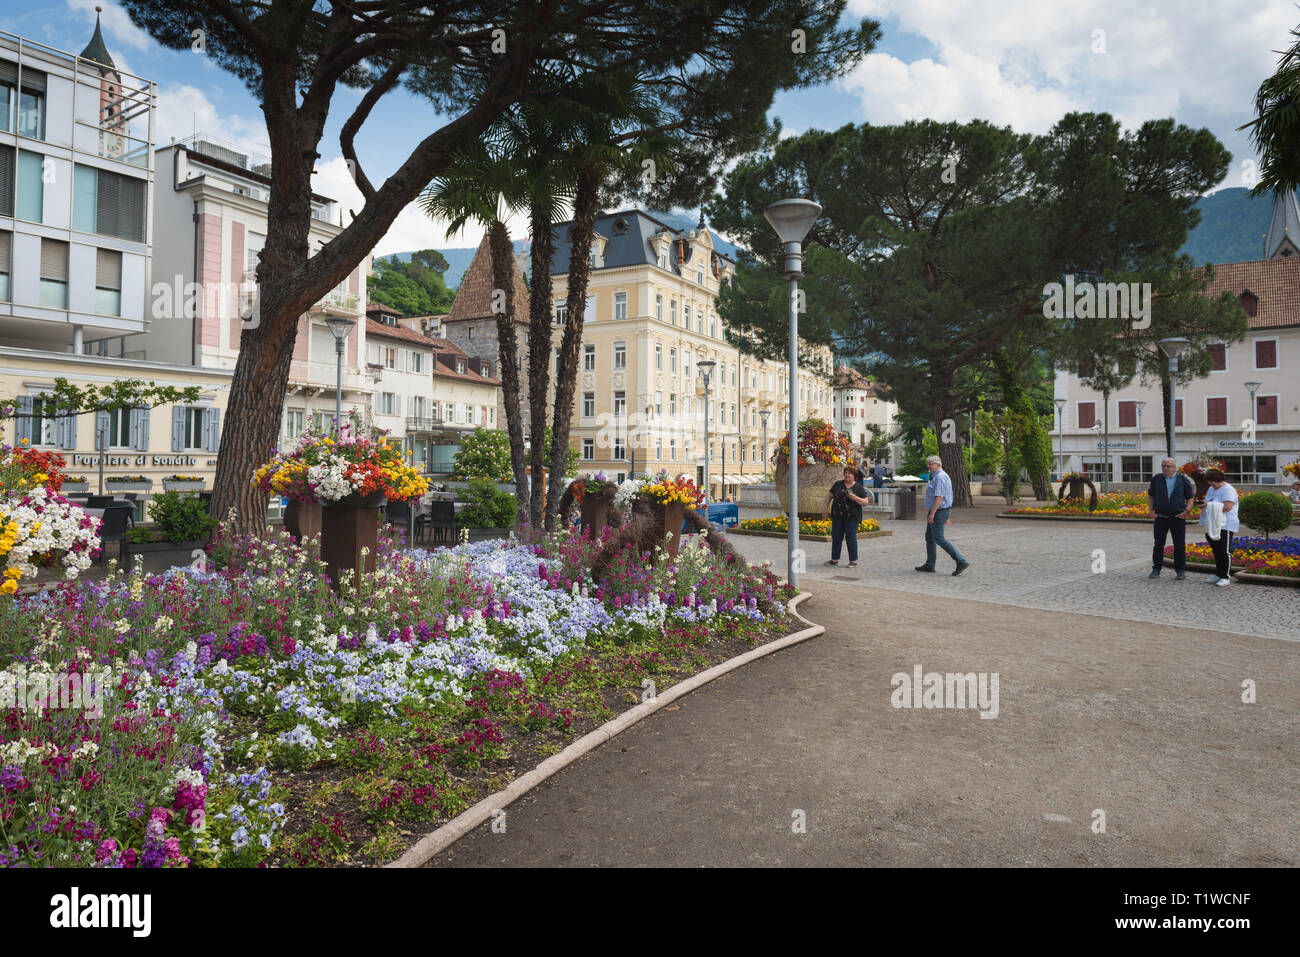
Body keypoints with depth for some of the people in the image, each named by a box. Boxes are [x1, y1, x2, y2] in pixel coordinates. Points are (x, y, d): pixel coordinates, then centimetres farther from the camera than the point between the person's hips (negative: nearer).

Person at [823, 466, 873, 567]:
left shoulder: (859, 488, -1)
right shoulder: (838, 484, 7)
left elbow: (866, 502, -5)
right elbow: (829, 495, 15)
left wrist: (855, 498, -19)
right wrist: (825, 507, 6)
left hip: (852, 517, -3)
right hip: (837, 516, 4)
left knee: (851, 538, -3)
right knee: (836, 537, 7)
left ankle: (853, 561, 5)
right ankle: (834, 559, 17)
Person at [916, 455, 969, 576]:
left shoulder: (940, 477, -18)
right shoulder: (938, 476, 15)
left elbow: (939, 497, -25)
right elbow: (947, 497, 20)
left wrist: (932, 513, -26)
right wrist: (946, 516, 22)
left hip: (938, 512, -11)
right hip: (939, 511, 11)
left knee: (939, 539, -8)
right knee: (929, 537, 14)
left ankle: (961, 562, -9)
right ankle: (929, 565, 20)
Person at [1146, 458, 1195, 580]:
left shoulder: (1183, 480, 0)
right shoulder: (1157, 479, 5)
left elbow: (1190, 497, 6)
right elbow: (1150, 495, 15)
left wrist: (1187, 511, -8)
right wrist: (1151, 510, 4)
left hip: (1178, 518, -1)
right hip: (1161, 518, 1)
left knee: (1179, 545, 3)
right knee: (1158, 544, 4)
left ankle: (1180, 570, 13)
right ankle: (1156, 569, 13)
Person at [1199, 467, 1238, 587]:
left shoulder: (1228, 490, -11)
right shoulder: (1211, 489, 17)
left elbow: (1227, 507, -22)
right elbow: (1209, 504, 24)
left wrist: (1209, 505, -18)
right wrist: (1203, 504, 0)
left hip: (1225, 526, -8)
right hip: (1212, 526, 8)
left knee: (1224, 552, -6)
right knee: (1216, 551, 12)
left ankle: (1226, 577, -3)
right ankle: (1218, 574, 18)